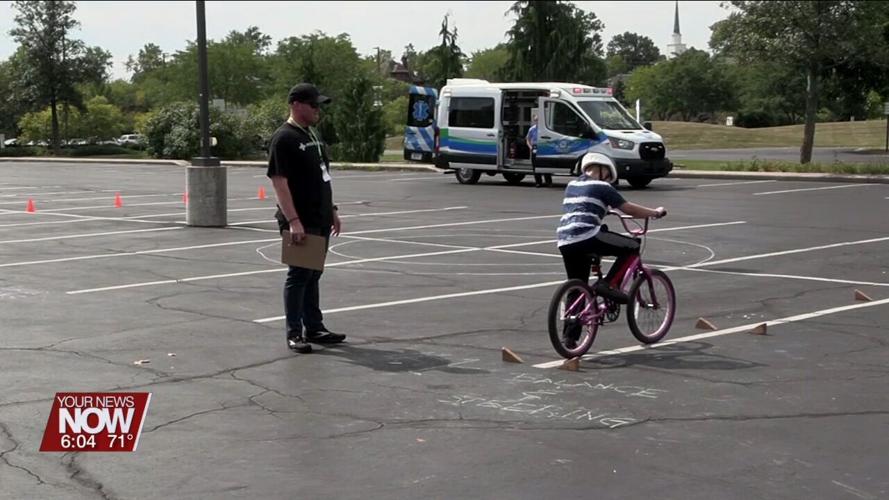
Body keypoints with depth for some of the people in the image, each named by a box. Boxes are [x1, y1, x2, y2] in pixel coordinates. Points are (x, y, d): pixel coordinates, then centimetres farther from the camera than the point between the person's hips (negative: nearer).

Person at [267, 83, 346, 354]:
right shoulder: (284, 139, -14)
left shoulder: (313, 134, 15)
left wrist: (332, 211, 20)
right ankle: (294, 334, 3)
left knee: (313, 275, 14)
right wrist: (292, 221, -25)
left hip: (320, 221, 9)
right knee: (299, 276, -3)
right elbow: (279, 181, -20)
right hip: (300, 224, -9)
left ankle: (314, 328, 22)